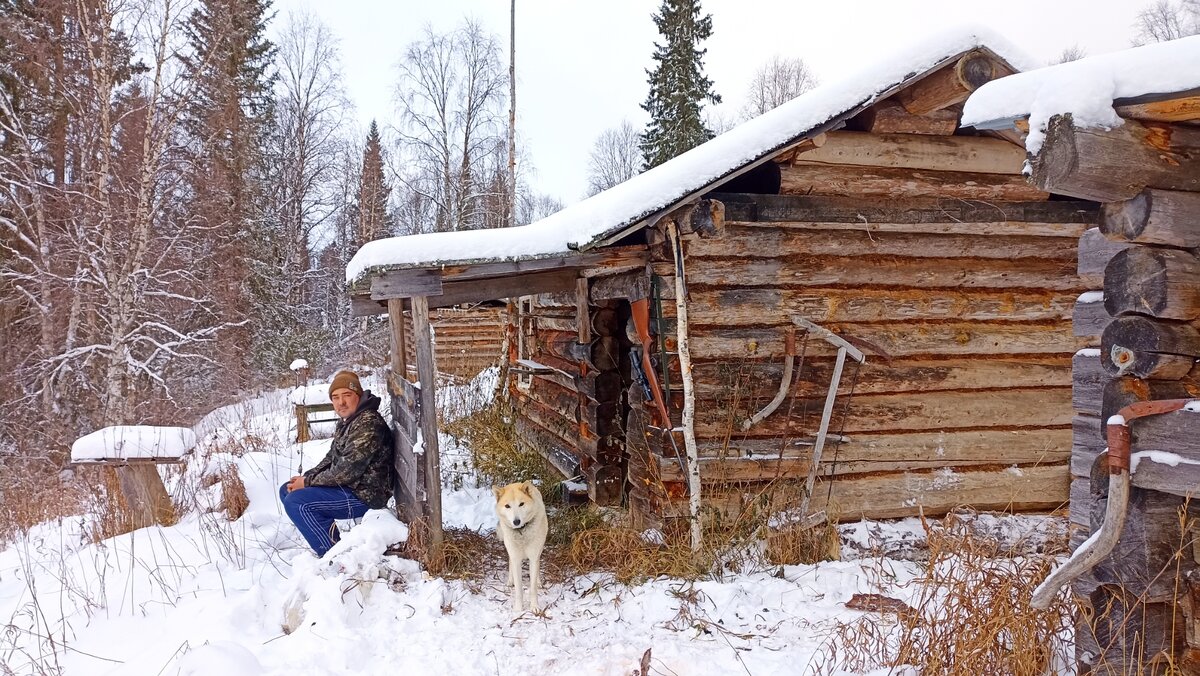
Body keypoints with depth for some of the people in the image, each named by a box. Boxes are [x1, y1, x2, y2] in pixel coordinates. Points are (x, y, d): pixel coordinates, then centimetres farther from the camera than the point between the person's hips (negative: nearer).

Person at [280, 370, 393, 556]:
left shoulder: (368, 424, -23)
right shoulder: (347, 420, 10)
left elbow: (346, 471, -25)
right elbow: (332, 458, 17)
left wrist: (308, 481, -13)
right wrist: (305, 477, 0)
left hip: (364, 495, -11)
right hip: (347, 485, 11)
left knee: (295, 502, -20)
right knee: (287, 490, 12)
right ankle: (328, 534, 11)